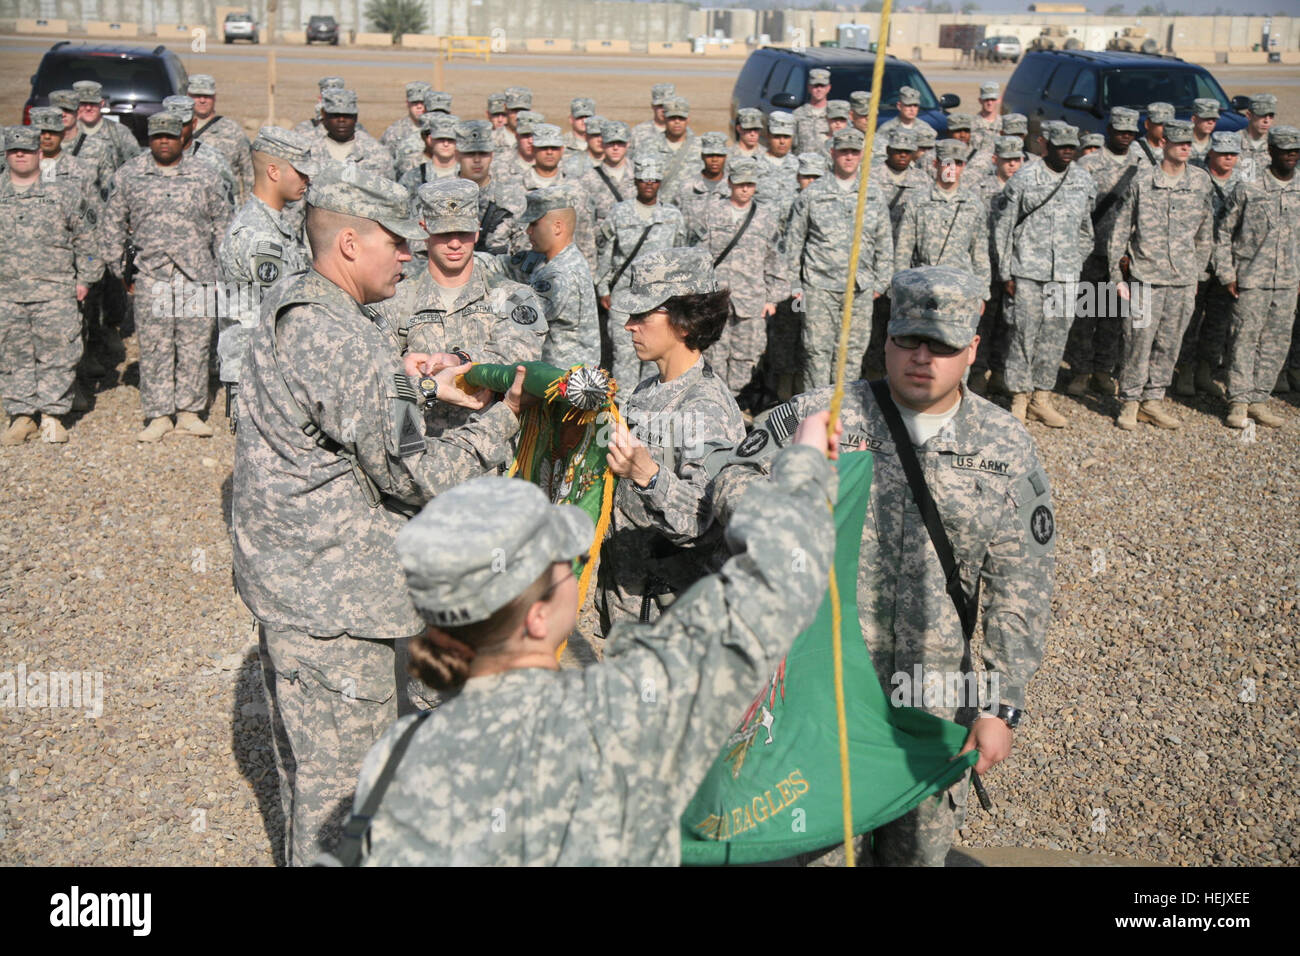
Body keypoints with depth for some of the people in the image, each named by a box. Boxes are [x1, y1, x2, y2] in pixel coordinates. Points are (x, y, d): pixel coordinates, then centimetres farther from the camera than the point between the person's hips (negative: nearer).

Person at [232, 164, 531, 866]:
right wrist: (502, 421, -11)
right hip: (333, 597, -11)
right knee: (342, 781, 3)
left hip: (286, 577, 11)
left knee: (308, 758, 25)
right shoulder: (346, 341, -24)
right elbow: (410, 475, -20)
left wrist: (429, 391, 11)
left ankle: (309, 849, 42)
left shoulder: (288, 317, 9)